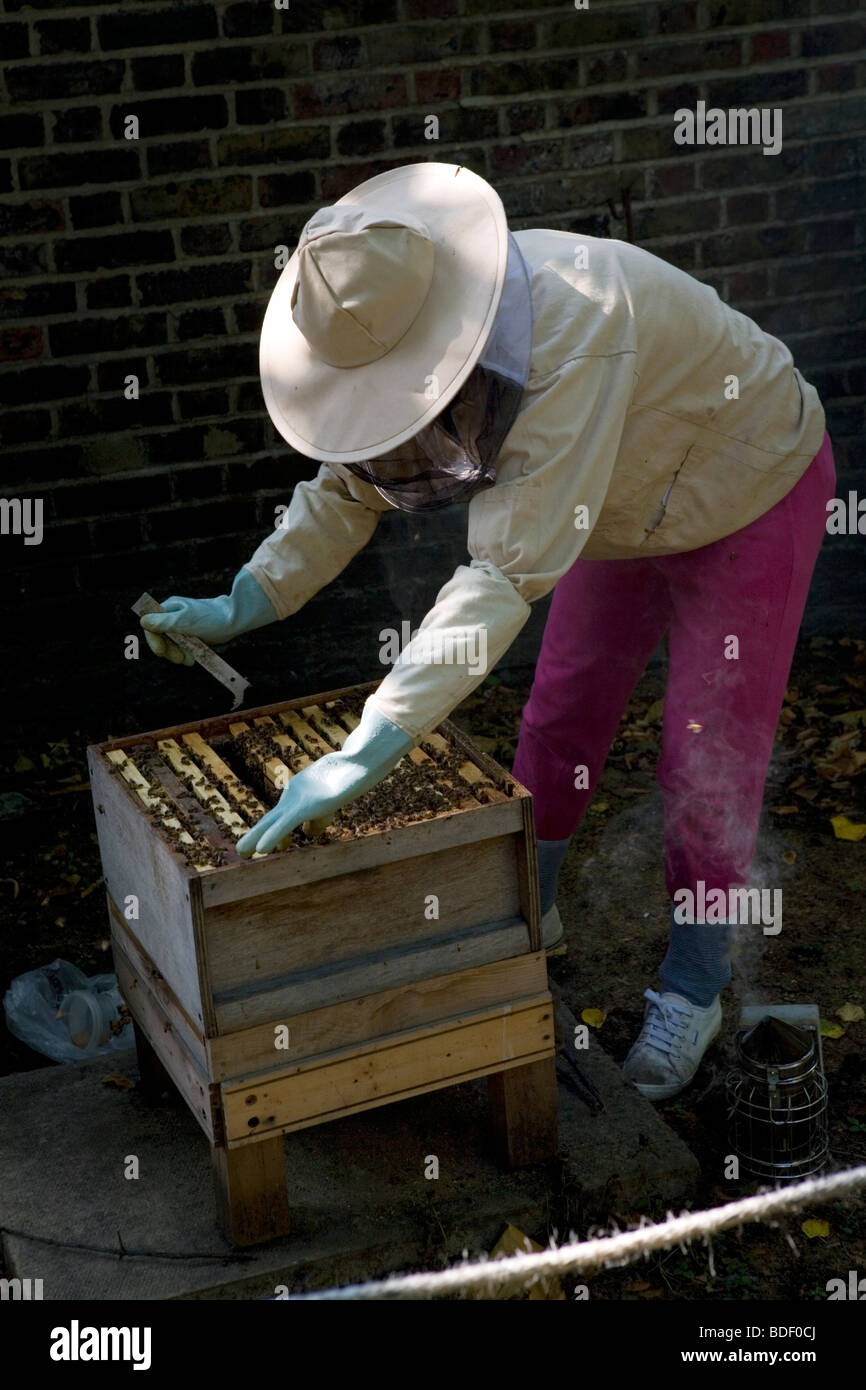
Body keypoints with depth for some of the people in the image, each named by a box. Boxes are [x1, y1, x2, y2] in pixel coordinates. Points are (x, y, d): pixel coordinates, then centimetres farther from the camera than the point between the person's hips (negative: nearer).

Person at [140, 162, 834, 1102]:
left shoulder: (575, 330, -44)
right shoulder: (415, 330, -19)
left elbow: (510, 571, -48)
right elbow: (349, 484, -3)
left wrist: (364, 754, -50)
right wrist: (241, 606, -14)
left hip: (752, 492, -7)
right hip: (627, 508, 7)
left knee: (706, 761, -1)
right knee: (560, 717, 13)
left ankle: (692, 990, 19)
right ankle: (527, 912, 36)